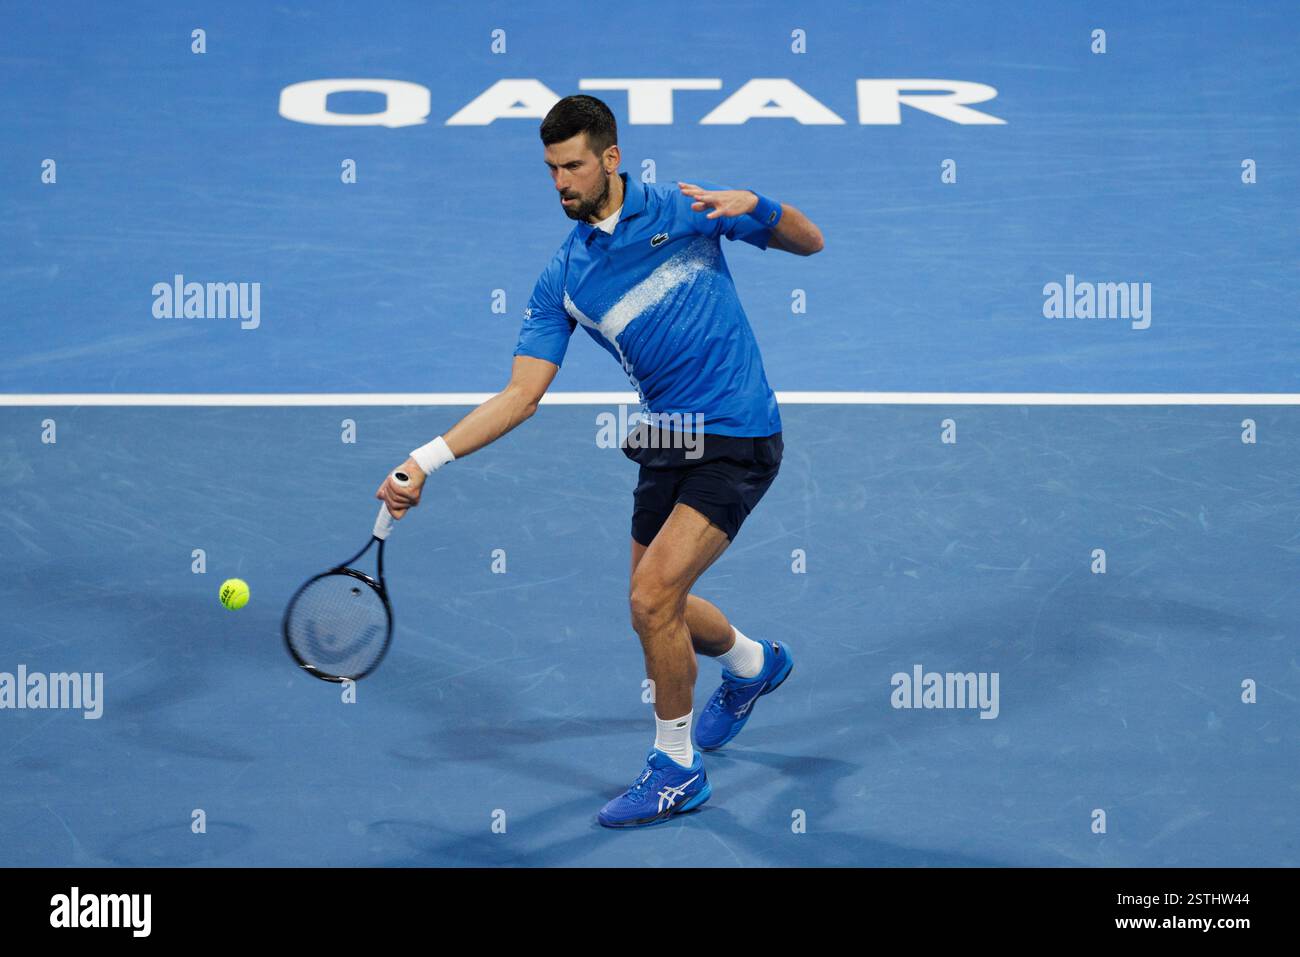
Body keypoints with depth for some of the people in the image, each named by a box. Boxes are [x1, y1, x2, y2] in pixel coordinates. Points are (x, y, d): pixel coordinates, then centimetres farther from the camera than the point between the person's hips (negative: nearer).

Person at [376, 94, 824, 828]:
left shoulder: (683, 210, -6)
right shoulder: (564, 279, 3)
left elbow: (809, 243, 2)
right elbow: (521, 395, -1)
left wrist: (754, 206, -20)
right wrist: (428, 460, -11)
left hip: (736, 442, -6)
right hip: (666, 442, 6)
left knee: (653, 598, -15)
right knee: (657, 607, 17)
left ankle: (678, 768, 5)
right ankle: (756, 665, 51)